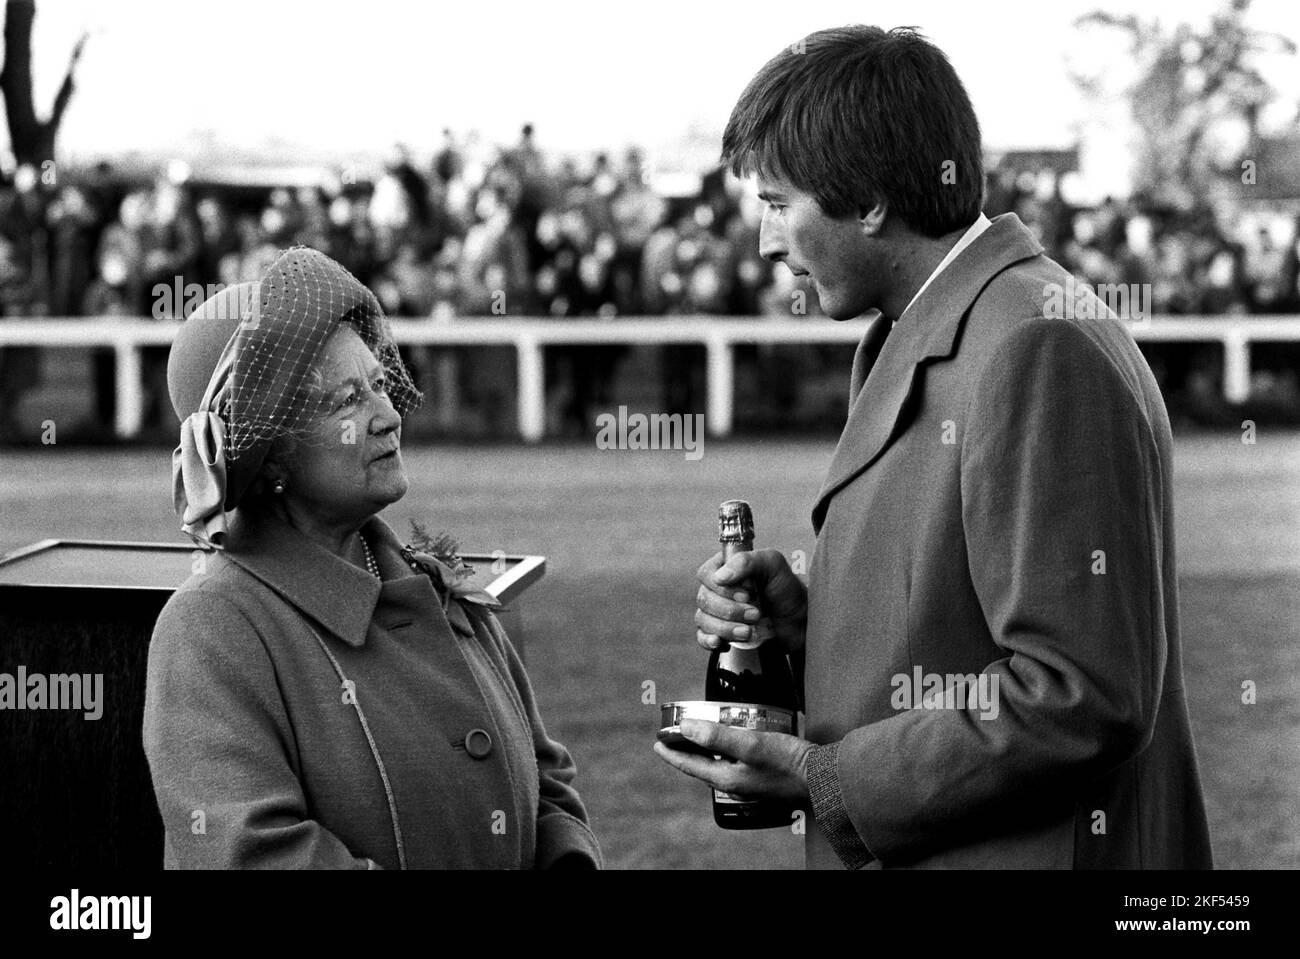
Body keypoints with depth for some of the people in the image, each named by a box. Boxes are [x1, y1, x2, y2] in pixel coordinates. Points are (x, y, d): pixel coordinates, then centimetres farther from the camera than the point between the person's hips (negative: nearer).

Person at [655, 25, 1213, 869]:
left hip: (1025, 851, -9)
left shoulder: (1040, 350, -19)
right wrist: (803, 619, 0)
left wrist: (824, 777, -18)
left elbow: (1082, 696, -24)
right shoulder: (923, 341, 12)